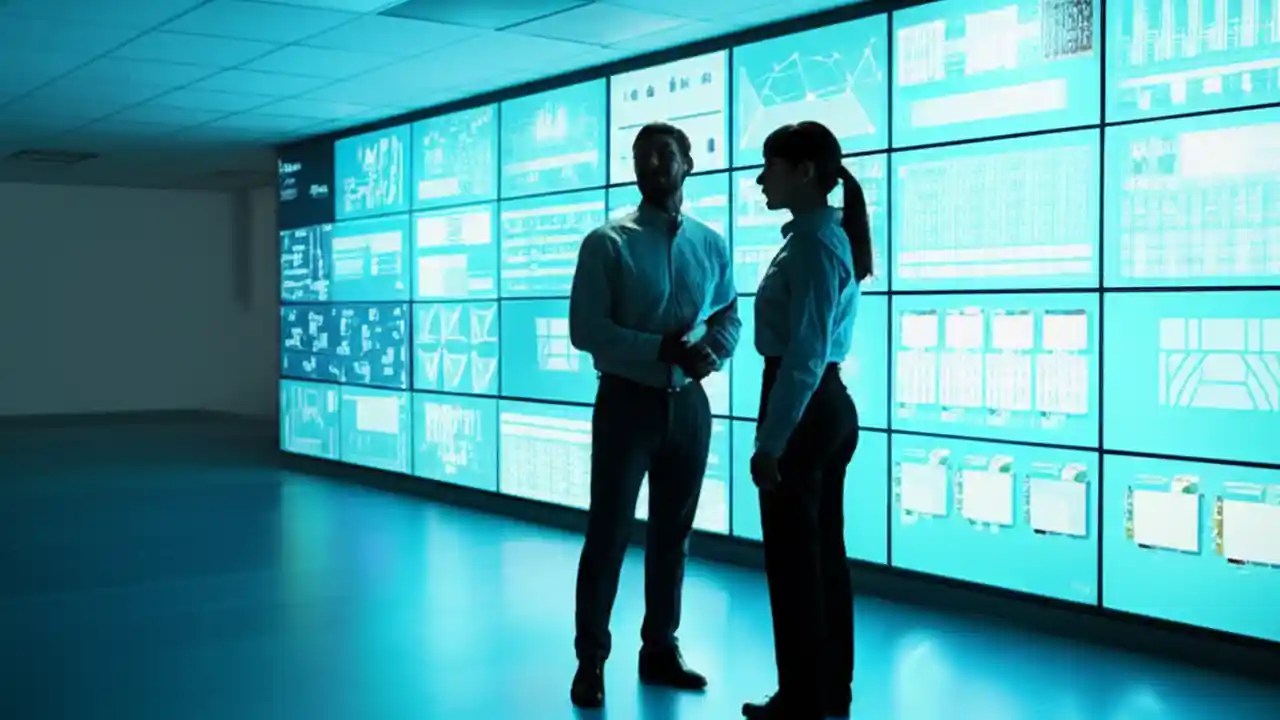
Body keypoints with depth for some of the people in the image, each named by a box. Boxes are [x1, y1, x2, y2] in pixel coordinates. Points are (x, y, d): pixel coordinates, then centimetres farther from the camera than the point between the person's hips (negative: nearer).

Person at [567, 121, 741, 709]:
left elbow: (730, 316, 11)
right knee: (608, 535, 1)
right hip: (627, 402, -4)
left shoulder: (711, 244, 7)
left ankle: (660, 650, 29)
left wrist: (711, 353, -12)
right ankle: (591, 659, 14)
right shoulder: (607, 242, -6)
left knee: (673, 534, 14)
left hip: (689, 404, 4)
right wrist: (663, 348, -22)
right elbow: (585, 329, -13)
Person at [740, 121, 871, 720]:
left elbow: (804, 354, -21)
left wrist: (770, 441, -21)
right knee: (823, 553, 15)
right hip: (832, 405, 10)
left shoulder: (810, 243, -16)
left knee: (792, 560, 0)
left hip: (802, 409, -10)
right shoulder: (833, 235, 14)